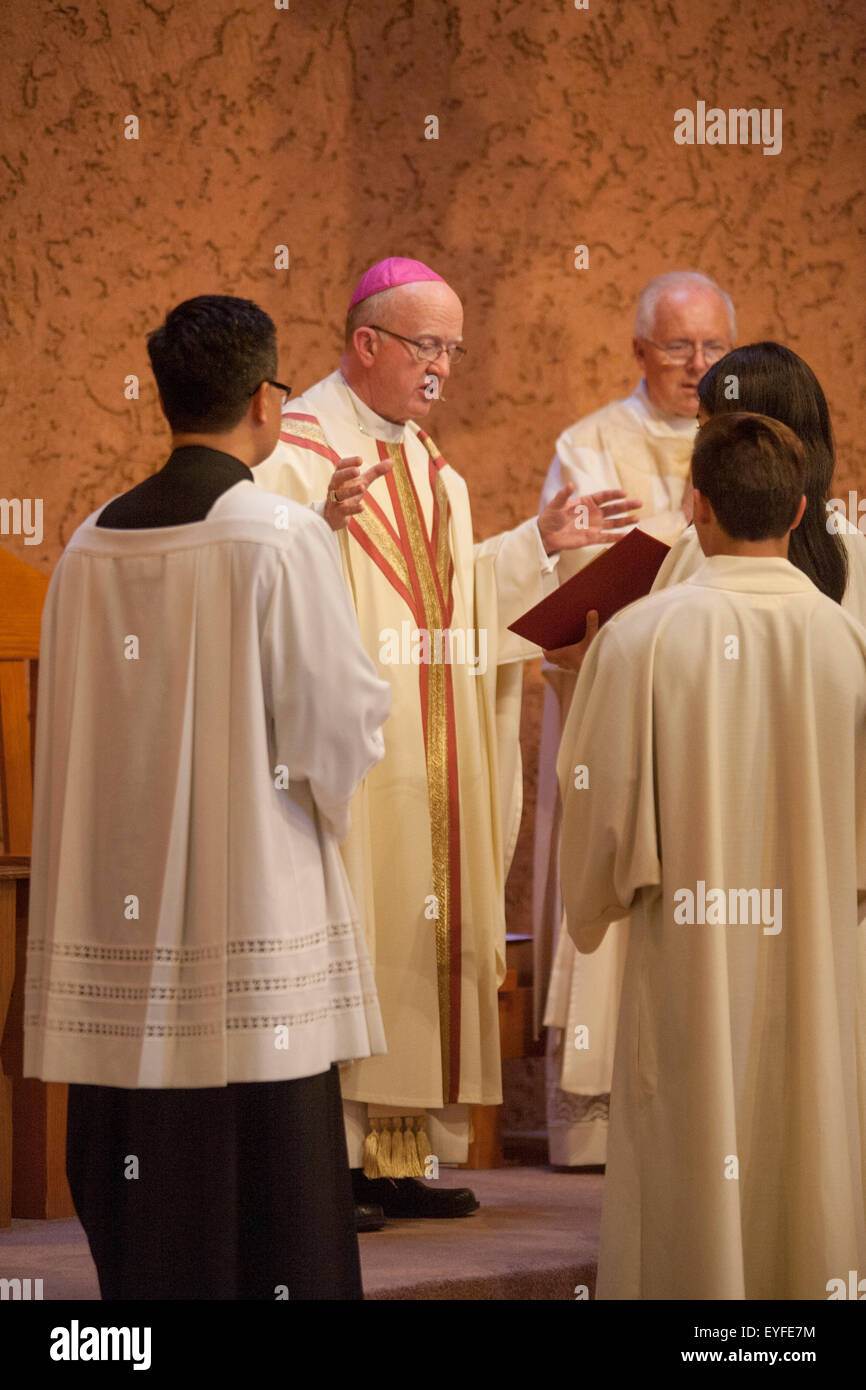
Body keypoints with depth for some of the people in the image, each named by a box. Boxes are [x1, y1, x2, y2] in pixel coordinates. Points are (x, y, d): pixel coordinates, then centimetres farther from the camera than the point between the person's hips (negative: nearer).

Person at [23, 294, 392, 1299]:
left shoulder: (91, 548, 5)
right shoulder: (280, 539, -11)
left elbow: (68, 735, 12)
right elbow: (342, 733, -9)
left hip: (121, 923, 5)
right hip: (253, 931, -5)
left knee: (142, 1226, 10)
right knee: (266, 1205, -1)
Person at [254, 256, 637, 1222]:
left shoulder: (425, 463, 18)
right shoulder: (297, 450, -8)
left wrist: (541, 542, 16)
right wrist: (325, 527, -36)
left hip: (430, 757, 8)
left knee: (423, 944, 7)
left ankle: (399, 1154, 11)